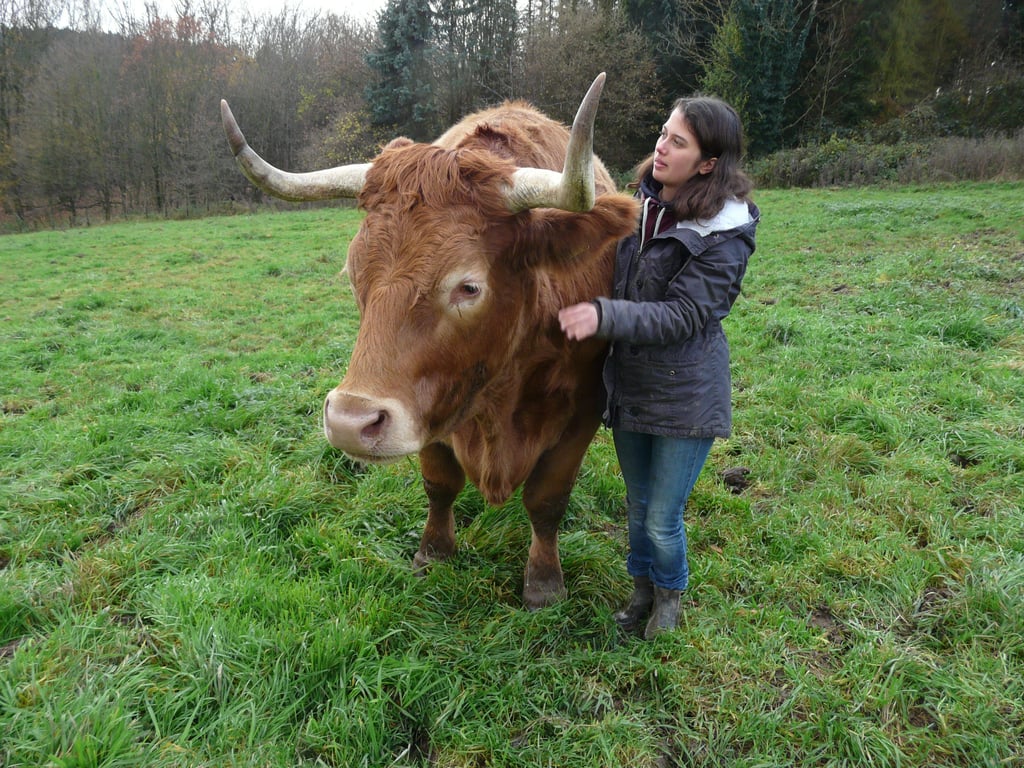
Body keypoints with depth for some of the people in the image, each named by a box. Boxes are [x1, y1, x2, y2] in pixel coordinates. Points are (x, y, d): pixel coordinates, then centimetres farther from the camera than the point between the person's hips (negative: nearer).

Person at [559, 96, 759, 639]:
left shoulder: (724, 234, -16)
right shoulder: (638, 205, 2)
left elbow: (681, 316, -22)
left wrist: (603, 315, -31)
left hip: (686, 397, -5)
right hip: (628, 386, 6)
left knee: (662, 520, 5)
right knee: (637, 507, 21)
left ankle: (670, 594, 37)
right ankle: (643, 589, 46)